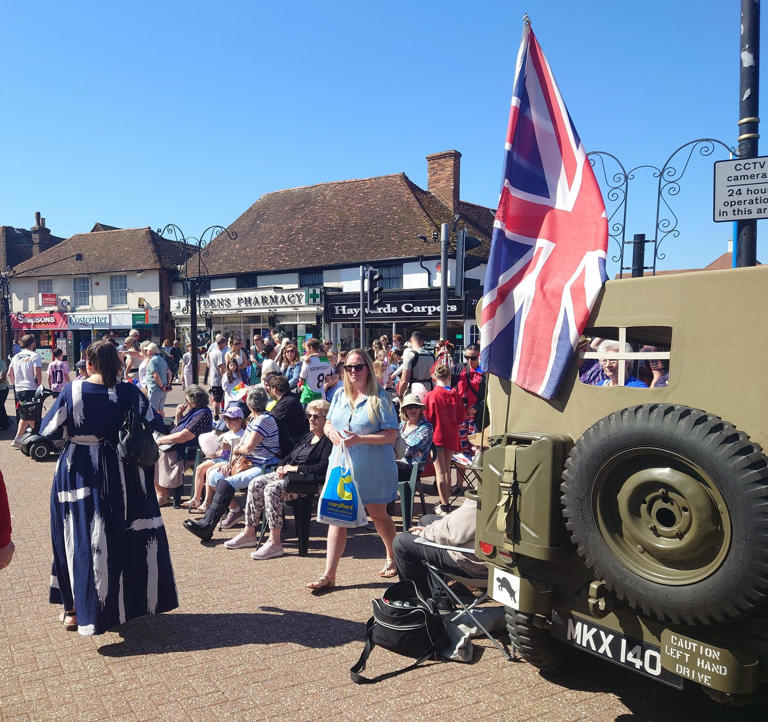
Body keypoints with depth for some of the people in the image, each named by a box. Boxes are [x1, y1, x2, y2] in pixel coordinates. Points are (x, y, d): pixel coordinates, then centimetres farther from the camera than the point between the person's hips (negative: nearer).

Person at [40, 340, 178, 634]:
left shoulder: (72, 391, -9)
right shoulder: (129, 392, -9)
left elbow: (48, 432, -3)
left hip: (78, 475, 0)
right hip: (122, 475, 0)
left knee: (79, 540, 13)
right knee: (127, 536, 14)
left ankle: (77, 609, 23)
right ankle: (130, 600, 27)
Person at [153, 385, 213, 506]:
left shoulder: (203, 414, -22)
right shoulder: (193, 411, 11)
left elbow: (182, 437, -25)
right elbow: (178, 428, 21)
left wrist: (161, 440, -13)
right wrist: (178, 414, 3)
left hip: (186, 451, -11)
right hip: (176, 447, 11)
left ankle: (162, 495, -3)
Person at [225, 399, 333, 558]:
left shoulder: (328, 441, -7)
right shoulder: (307, 436, 22)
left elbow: (323, 468, -19)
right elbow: (290, 455, 25)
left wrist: (295, 468, -14)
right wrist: (281, 467, 3)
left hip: (307, 481, -9)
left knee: (272, 489, -30)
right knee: (255, 483, -8)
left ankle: (274, 543, -26)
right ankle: (249, 533, -2)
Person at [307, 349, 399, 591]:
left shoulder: (380, 397, -11)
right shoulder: (340, 395, 6)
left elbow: (391, 435, -15)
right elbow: (328, 424, 15)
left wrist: (359, 439, -25)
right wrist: (331, 432, -9)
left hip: (373, 468, -4)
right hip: (342, 464, 4)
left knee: (378, 514, 14)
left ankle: (392, 557, 40)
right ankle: (329, 575, 7)